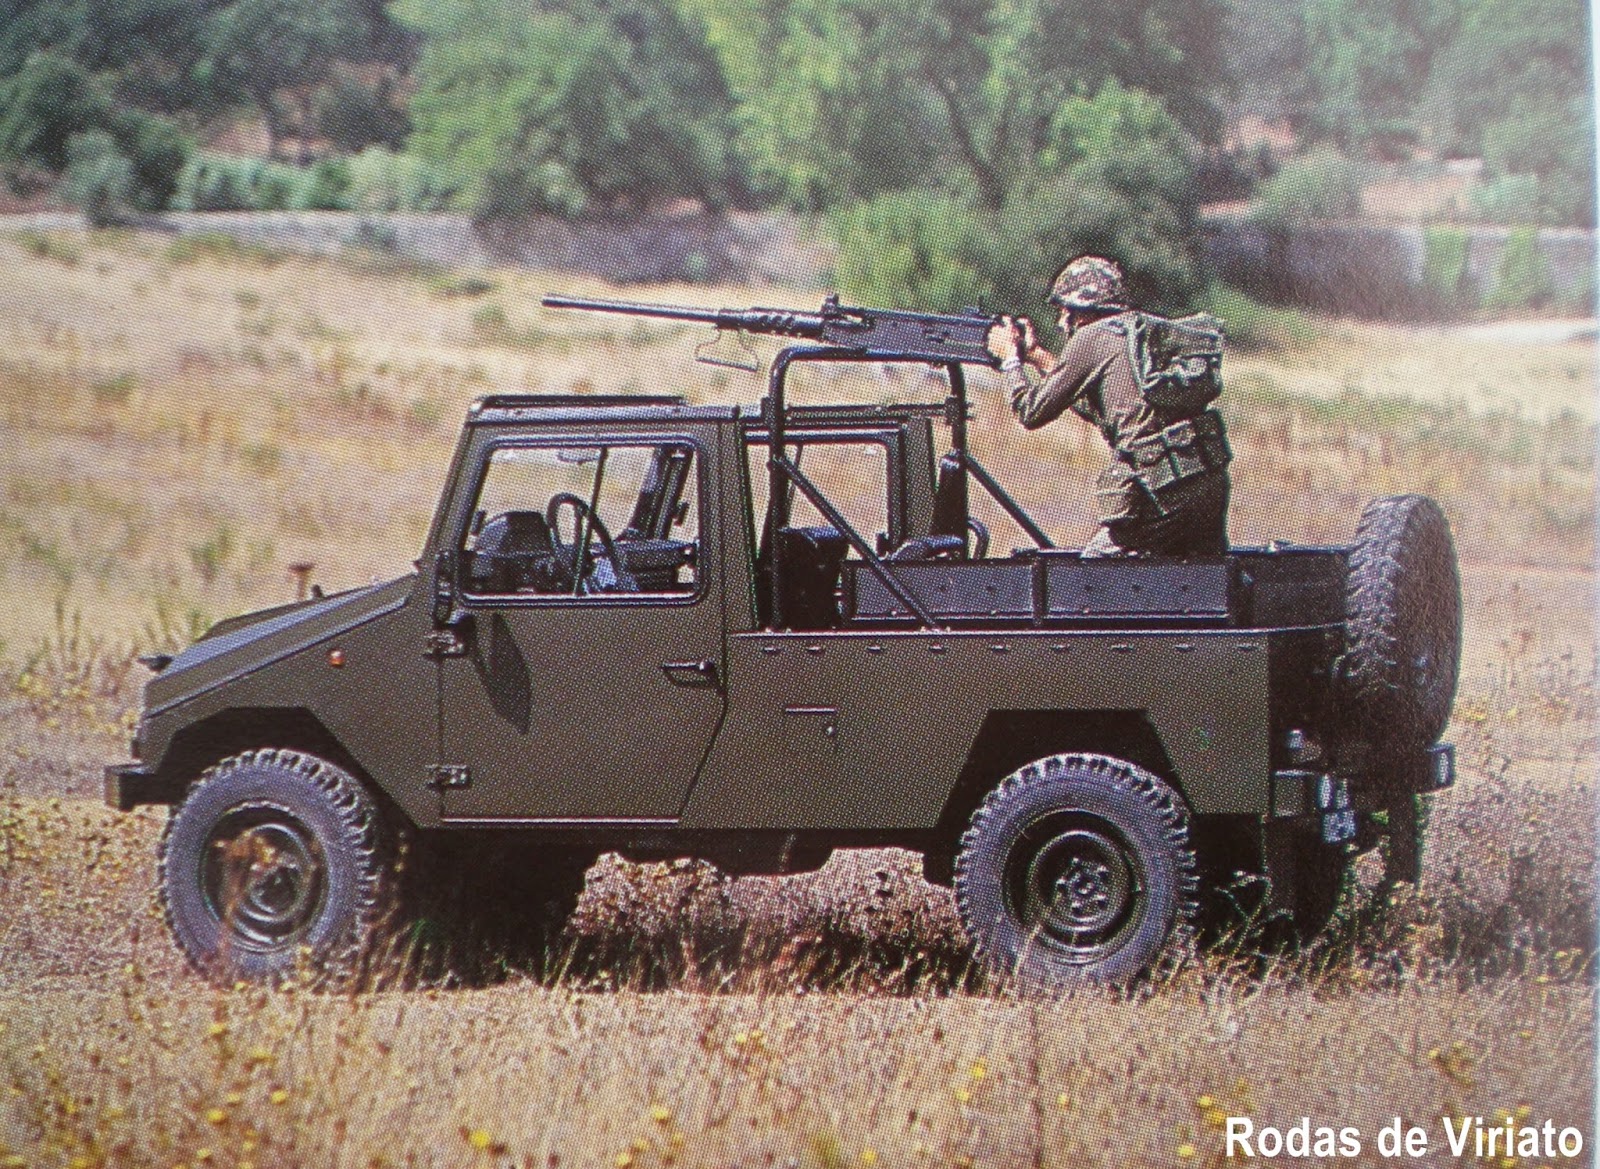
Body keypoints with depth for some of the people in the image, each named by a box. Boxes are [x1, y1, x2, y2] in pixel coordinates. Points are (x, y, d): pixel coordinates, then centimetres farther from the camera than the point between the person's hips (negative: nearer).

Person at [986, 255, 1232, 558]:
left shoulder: (1090, 338, 0)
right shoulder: (1149, 331, 22)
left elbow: (1032, 412, 6)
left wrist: (1011, 358, 23)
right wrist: (1038, 356, 37)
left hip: (1159, 489, -7)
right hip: (1212, 477, 7)